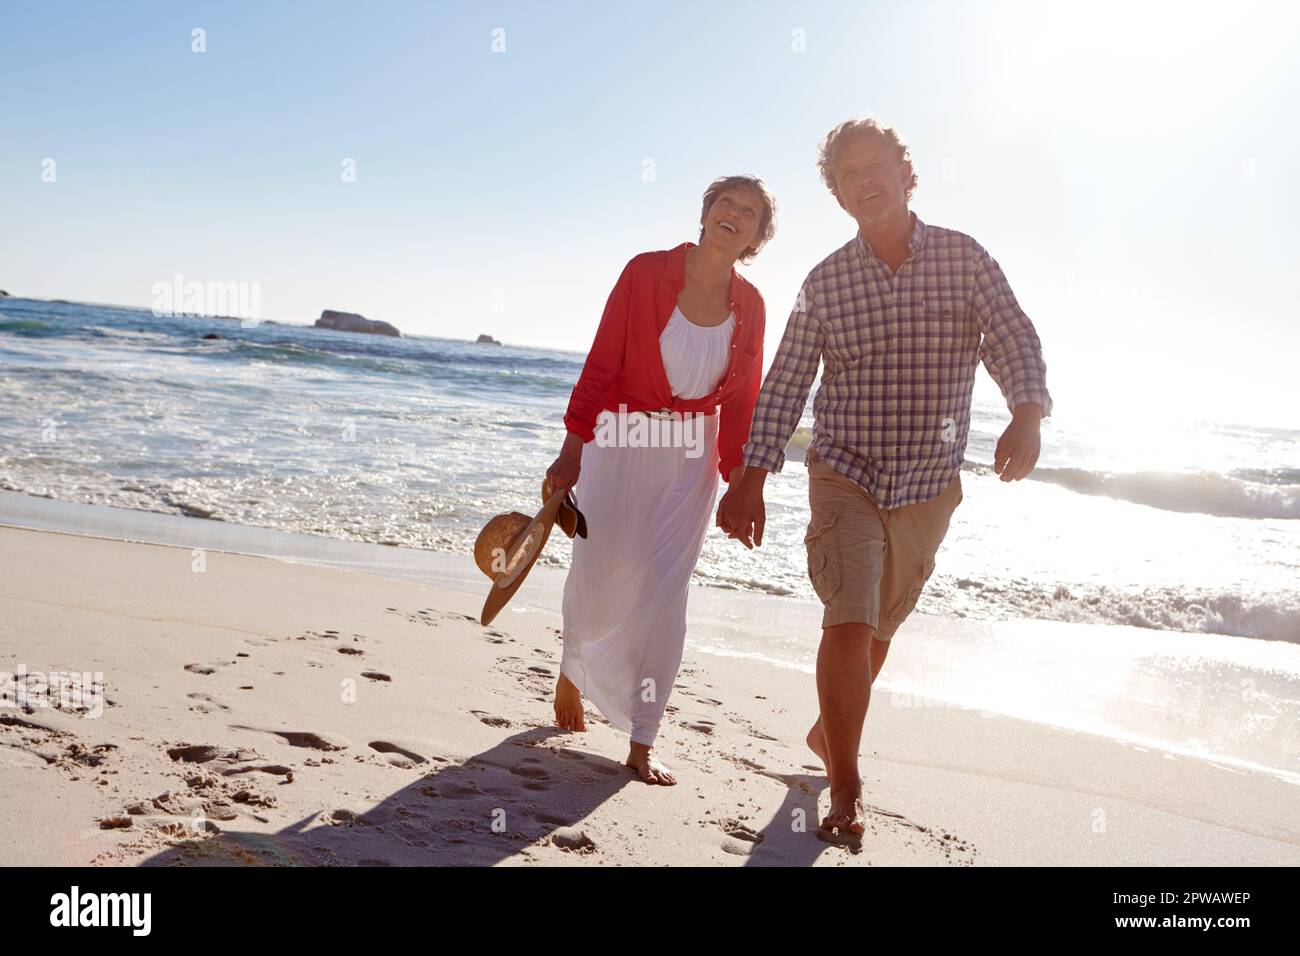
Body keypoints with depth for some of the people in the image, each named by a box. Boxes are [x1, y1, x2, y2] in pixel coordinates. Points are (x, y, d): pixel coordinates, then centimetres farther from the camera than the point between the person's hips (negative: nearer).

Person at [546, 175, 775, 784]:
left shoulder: (749, 306, 2)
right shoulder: (646, 273, -8)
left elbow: (741, 402, 8)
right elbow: (600, 365, -8)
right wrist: (572, 450, -13)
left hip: (691, 458, 2)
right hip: (621, 443, -2)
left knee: (664, 595, -1)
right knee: (599, 579, 2)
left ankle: (642, 744, 7)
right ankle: (572, 668, 37)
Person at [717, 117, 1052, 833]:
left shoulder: (966, 259, 0)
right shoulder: (826, 281, 0)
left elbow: (1013, 341, -8)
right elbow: (785, 384, 0)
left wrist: (1026, 415, -29)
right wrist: (751, 480, -7)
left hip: (930, 485, 2)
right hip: (844, 477, -1)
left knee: (878, 629, 14)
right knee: (849, 624, -13)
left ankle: (827, 733, 40)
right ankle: (846, 787, 2)